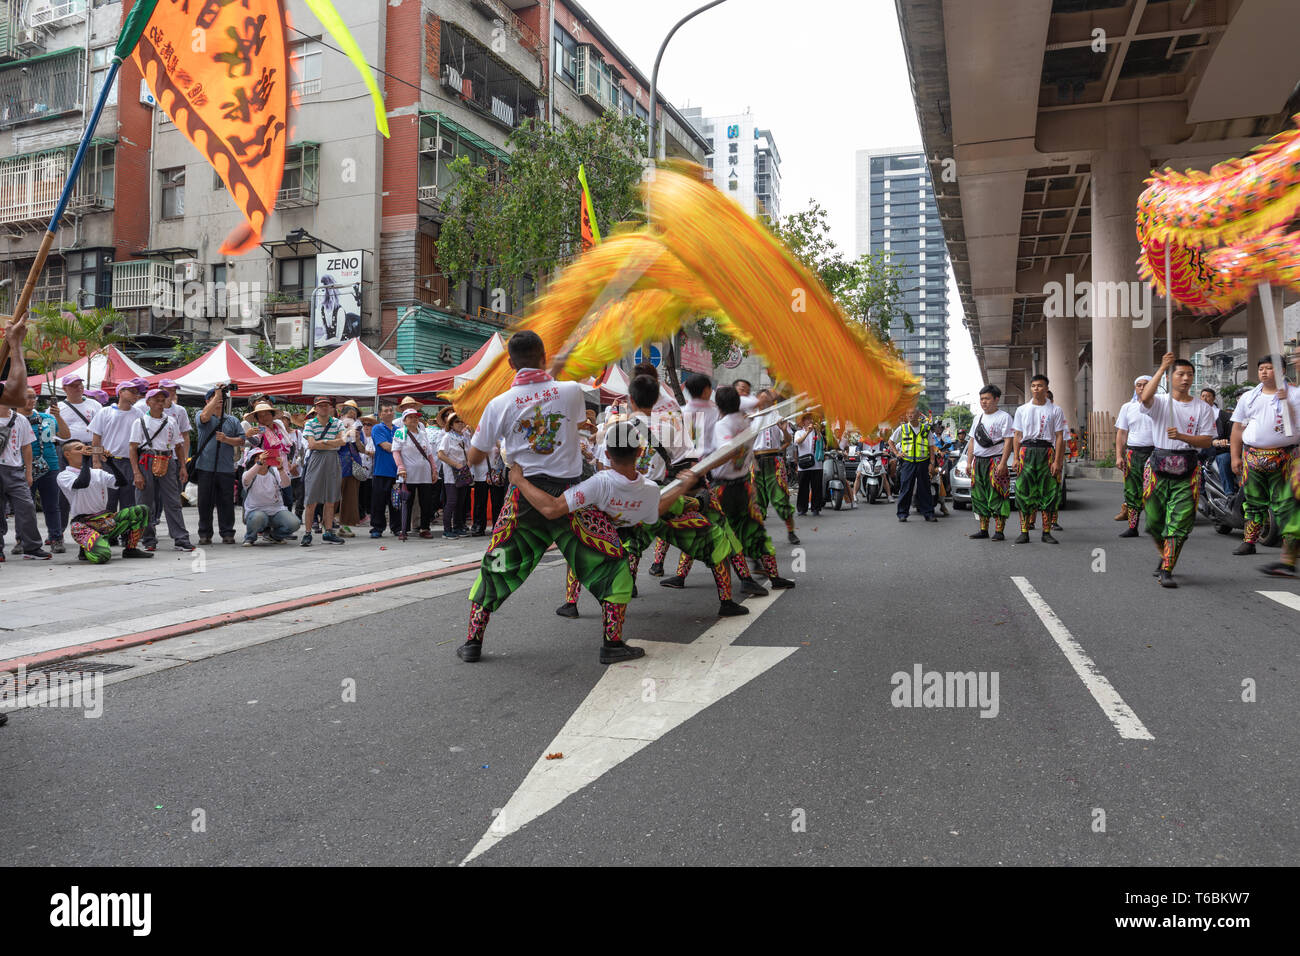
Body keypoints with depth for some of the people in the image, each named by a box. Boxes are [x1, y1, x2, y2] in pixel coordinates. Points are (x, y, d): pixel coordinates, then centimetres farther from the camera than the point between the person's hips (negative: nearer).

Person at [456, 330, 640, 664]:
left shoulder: (499, 404, -3)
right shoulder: (571, 391, -3)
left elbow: (474, 457, 5)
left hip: (524, 495, 2)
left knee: (494, 568, 18)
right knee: (612, 564, 9)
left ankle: (472, 642, 22)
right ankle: (612, 643, 7)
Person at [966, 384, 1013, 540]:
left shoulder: (1004, 417, -3)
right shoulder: (978, 418, 18)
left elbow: (1008, 441, -10)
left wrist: (1003, 463, -19)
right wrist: (969, 462, 13)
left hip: (995, 461, -7)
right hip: (978, 461, 7)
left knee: (997, 497, -8)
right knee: (979, 496, 7)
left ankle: (999, 531, -6)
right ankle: (983, 529, 13)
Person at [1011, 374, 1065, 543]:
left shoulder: (1055, 410, 5)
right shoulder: (1022, 410, 11)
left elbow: (1059, 437, 2)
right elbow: (1018, 436, 11)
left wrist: (1057, 461, -7)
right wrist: (1016, 458, 1)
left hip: (1046, 451, -1)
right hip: (1026, 450, 1)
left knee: (1048, 492, -1)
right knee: (1024, 491, -3)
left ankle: (1047, 533, 6)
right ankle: (1024, 532, 1)